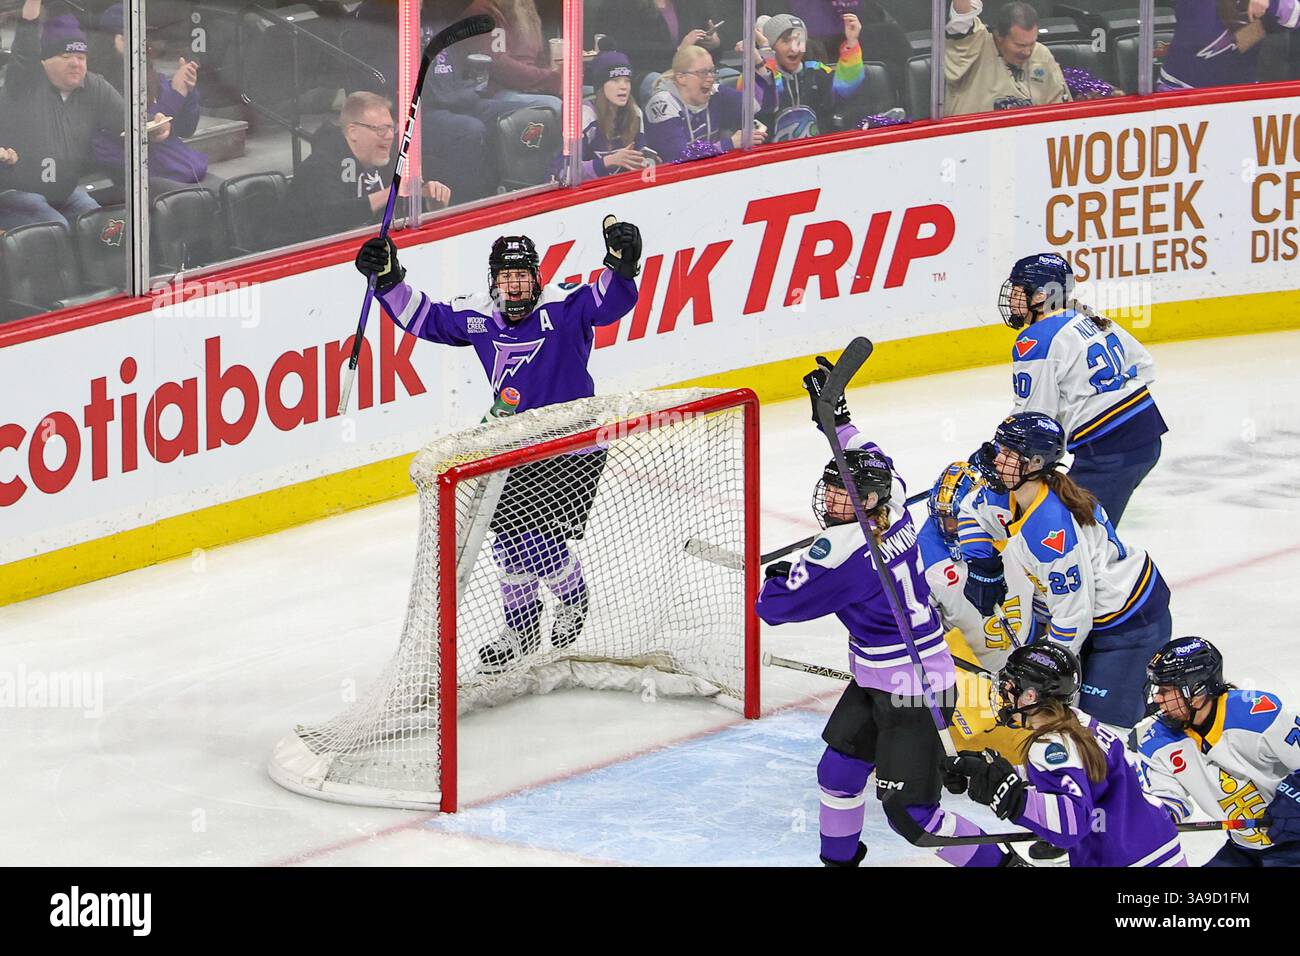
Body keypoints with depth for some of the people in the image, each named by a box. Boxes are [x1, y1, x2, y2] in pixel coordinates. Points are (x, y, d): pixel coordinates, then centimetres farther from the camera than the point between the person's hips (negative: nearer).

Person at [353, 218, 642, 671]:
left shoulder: (564, 306, -17)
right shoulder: (477, 316, -2)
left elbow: (610, 301, -30)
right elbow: (423, 318, 10)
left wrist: (621, 265, -50)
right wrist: (388, 280, -1)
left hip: (575, 449, -6)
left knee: (542, 546, -11)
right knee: (510, 542, 6)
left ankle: (572, 599, 23)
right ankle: (520, 628, 28)